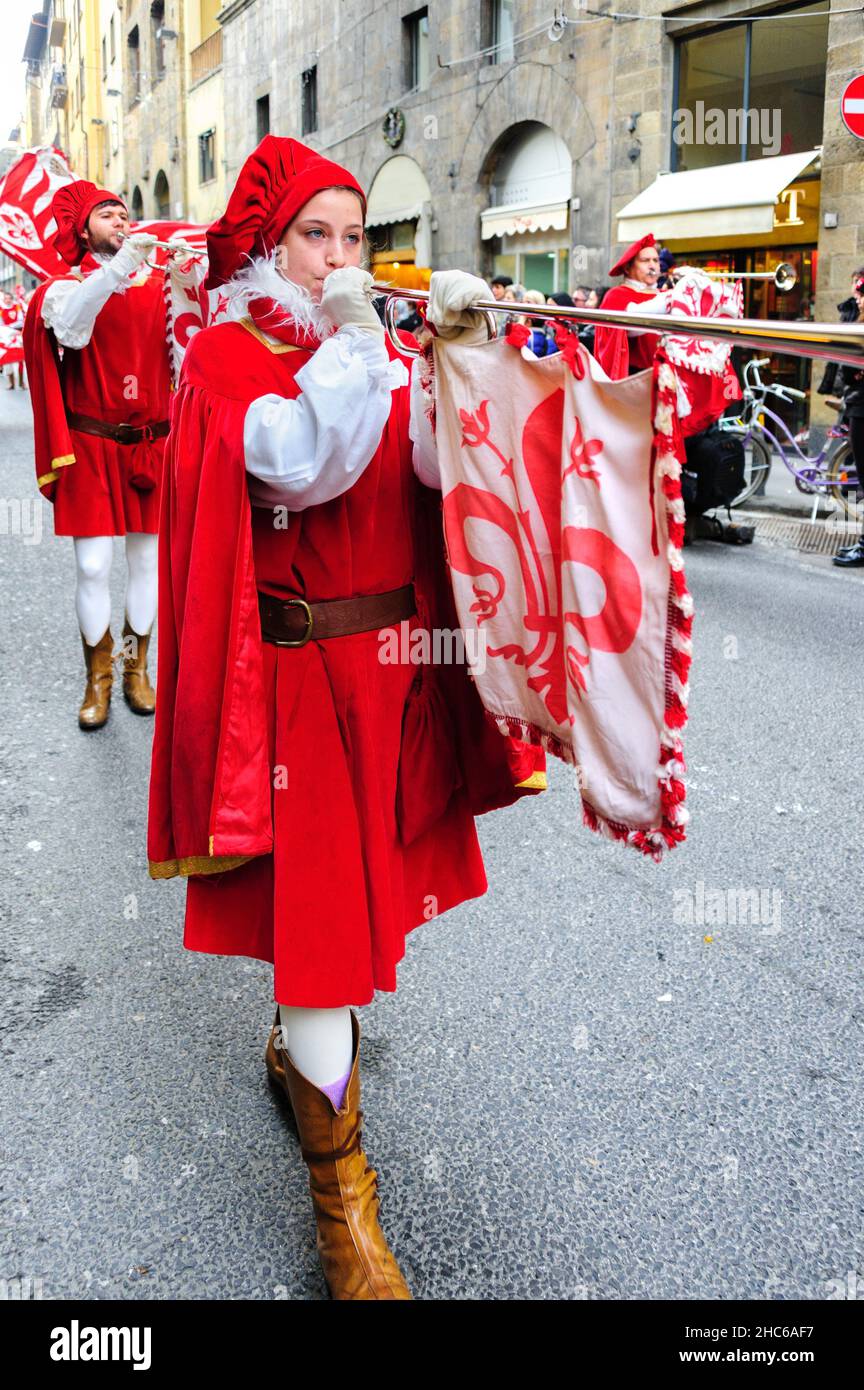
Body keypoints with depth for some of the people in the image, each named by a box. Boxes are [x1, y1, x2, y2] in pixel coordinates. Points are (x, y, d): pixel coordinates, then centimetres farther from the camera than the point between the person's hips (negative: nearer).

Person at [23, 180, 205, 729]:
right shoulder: (67, 287, 1)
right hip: (91, 445, -2)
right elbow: (71, 327, -22)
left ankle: (137, 669, 22)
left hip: (151, 442, 2)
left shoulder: (159, 284, 8)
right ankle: (98, 680, 11)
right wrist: (120, 266, -33)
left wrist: (190, 287, -20)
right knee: (93, 564, -4)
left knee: (147, 559, 7)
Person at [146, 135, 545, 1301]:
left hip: (392, 665, 6)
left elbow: (439, 463, -7)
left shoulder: (375, 351, 11)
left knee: (361, 883, 18)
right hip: (297, 673, -6)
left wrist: (456, 355, -21)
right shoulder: (225, 358, -4)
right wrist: (349, 342, -23)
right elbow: (301, 466, -22)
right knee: (319, 905, -3)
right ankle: (341, 1198, 11)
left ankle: (299, 1048, 46)